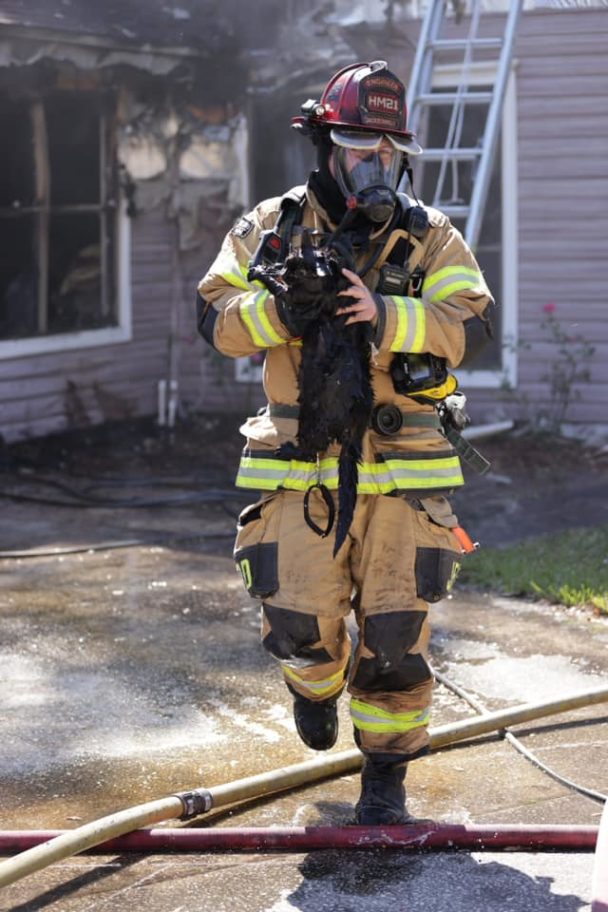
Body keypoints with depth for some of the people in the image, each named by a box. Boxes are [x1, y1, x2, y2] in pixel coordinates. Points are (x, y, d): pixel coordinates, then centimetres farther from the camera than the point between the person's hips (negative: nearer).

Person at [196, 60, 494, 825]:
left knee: (395, 631, 1)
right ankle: (315, 684, 39)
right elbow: (215, 315, 1)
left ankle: (386, 770, 18)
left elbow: (470, 323, -9)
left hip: (402, 474, 0)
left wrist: (385, 315, -24)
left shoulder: (430, 238, 4)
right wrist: (276, 312, -19)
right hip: (301, 472, 0)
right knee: (300, 624, 3)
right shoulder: (270, 230, 7)